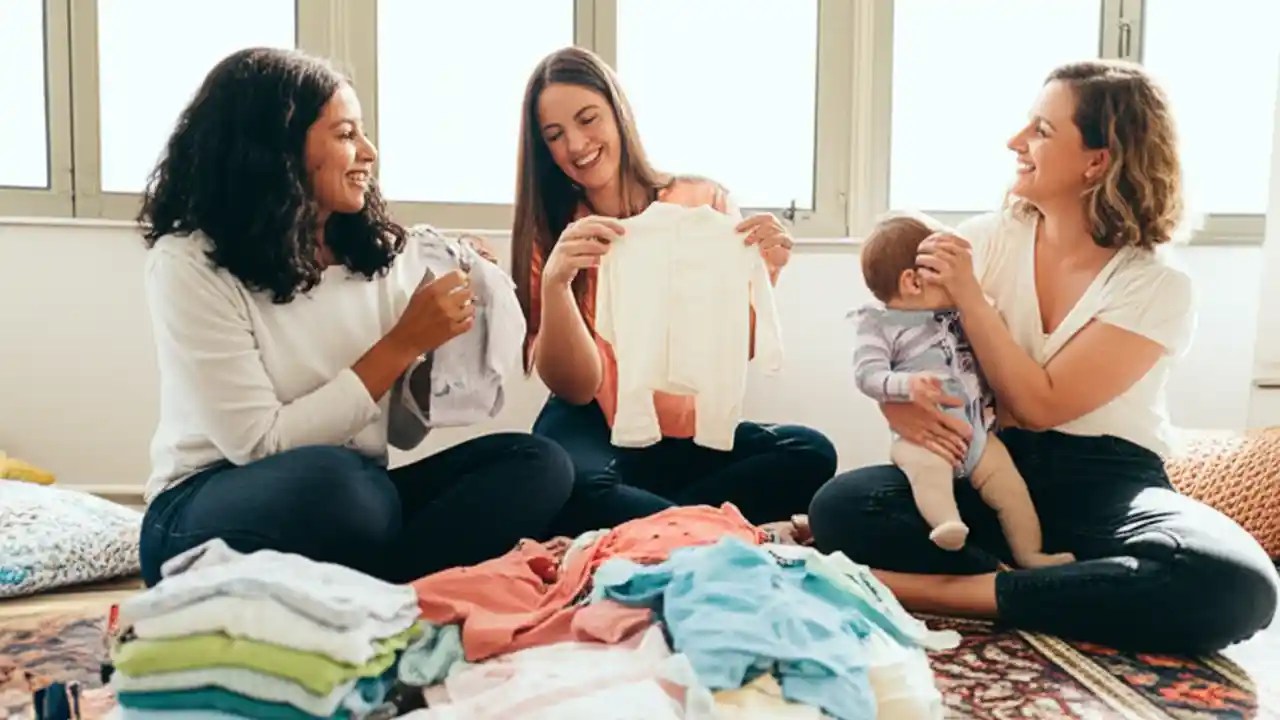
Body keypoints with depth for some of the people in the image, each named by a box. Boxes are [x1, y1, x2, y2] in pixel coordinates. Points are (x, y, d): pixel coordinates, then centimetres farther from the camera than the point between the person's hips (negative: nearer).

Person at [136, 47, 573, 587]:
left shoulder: (385, 251, 3)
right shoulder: (189, 263, -11)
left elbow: (402, 431, 5)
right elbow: (261, 446, -19)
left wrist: (442, 339, -12)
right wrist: (403, 344, -18)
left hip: (354, 495, 6)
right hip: (209, 516, -5)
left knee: (536, 463, -17)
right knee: (329, 479, -39)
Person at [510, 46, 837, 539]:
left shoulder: (704, 202, 0)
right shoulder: (546, 235, -1)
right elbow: (575, 386, -12)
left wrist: (763, 276, -24)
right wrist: (556, 284, -29)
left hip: (692, 436, 2)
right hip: (599, 433, -1)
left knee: (810, 454, -26)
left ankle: (624, 530, -18)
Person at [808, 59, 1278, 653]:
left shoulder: (1157, 285, -7)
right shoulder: (988, 238, 2)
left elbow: (1040, 405, -15)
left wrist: (968, 295, -17)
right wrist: (899, 407, -19)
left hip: (1106, 486, -1)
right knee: (840, 507, -25)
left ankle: (952, 591, -28)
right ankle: (1043, 582, -22)